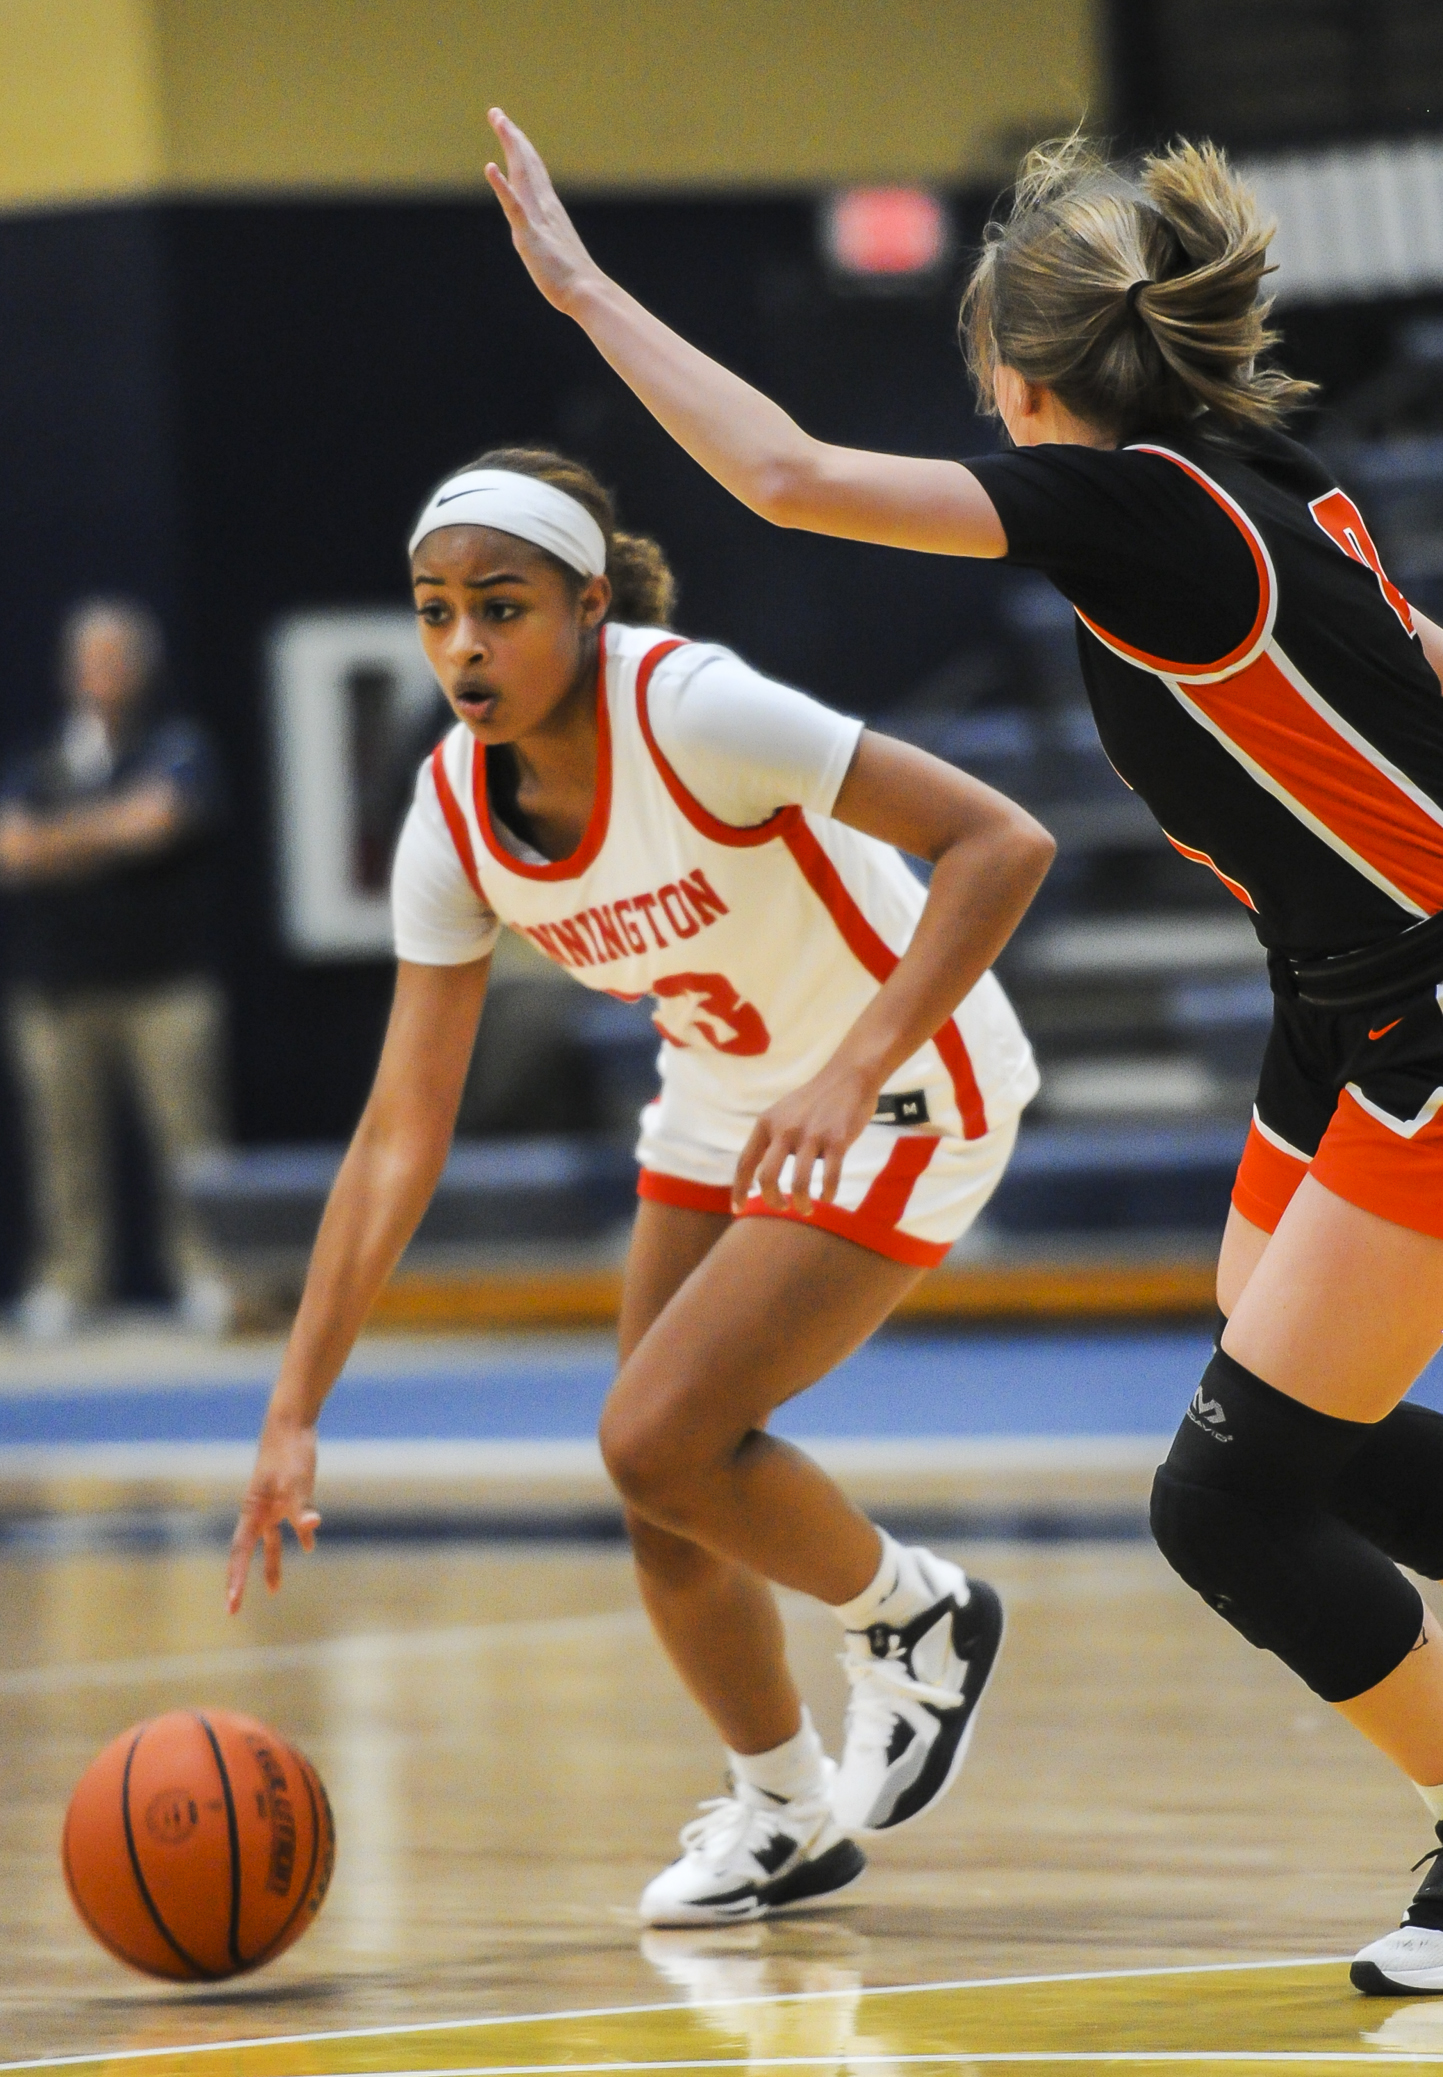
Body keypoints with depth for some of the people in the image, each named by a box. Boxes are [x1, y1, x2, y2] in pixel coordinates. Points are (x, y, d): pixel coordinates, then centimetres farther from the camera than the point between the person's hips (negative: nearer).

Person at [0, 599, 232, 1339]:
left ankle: (208, 1277, -4)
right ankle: (64, 1284, 2)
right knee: (63, 1141, -2)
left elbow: (157, 816, -10)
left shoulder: (175, 749, 8)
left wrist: (59, 837, 1)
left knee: (186, 1134, -8)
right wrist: (108, 833, -6)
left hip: (162, 981, -3)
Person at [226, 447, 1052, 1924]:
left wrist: (856, 1069, -40)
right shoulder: (453, 816, -10)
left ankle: (916, 1617, 9)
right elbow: (401, 1132, -8)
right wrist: (294, 1412, -14)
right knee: (664, 1504, 5)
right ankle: (784, 1814, 29)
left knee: (658, 1437, -18)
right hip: (725, 1106, 7)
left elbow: (1001, 842, -31)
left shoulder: (691, 711, -29)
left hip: (903, 1092, -7)